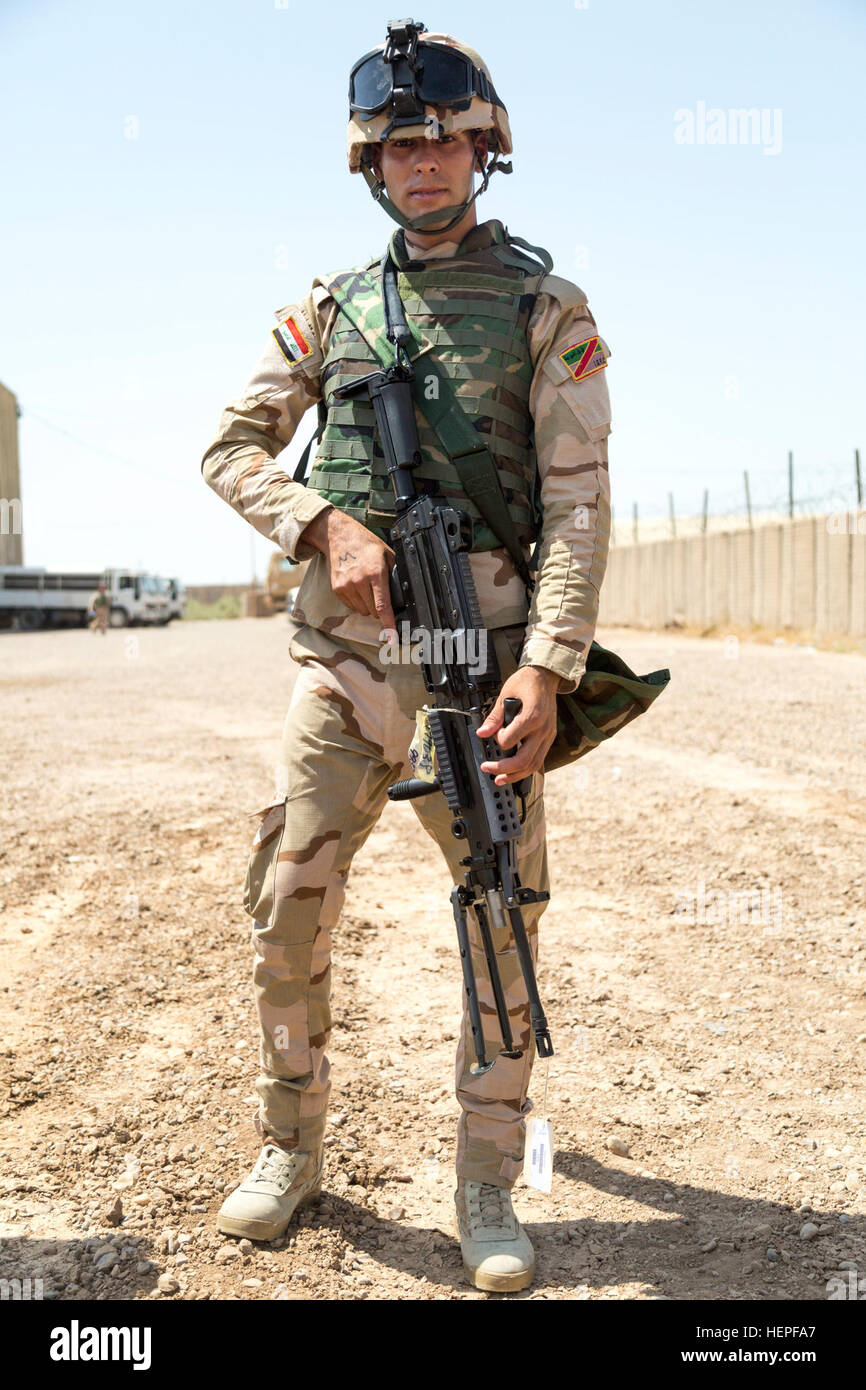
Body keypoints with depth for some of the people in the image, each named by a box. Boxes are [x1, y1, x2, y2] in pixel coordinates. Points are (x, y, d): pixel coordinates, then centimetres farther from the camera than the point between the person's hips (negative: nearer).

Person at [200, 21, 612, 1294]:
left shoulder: (548, 311, 4)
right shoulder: (330, 311, 12)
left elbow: (579, 504, -4)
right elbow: (232, 449, 12)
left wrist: (550, 664, -17)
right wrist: (325, 523, -9)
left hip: (484, 663, -2)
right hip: (344, 662, 3)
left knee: (503, 926, 2)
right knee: (287, 915, 3)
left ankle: (487, 1190, 18)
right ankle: (291, 1152, 24)